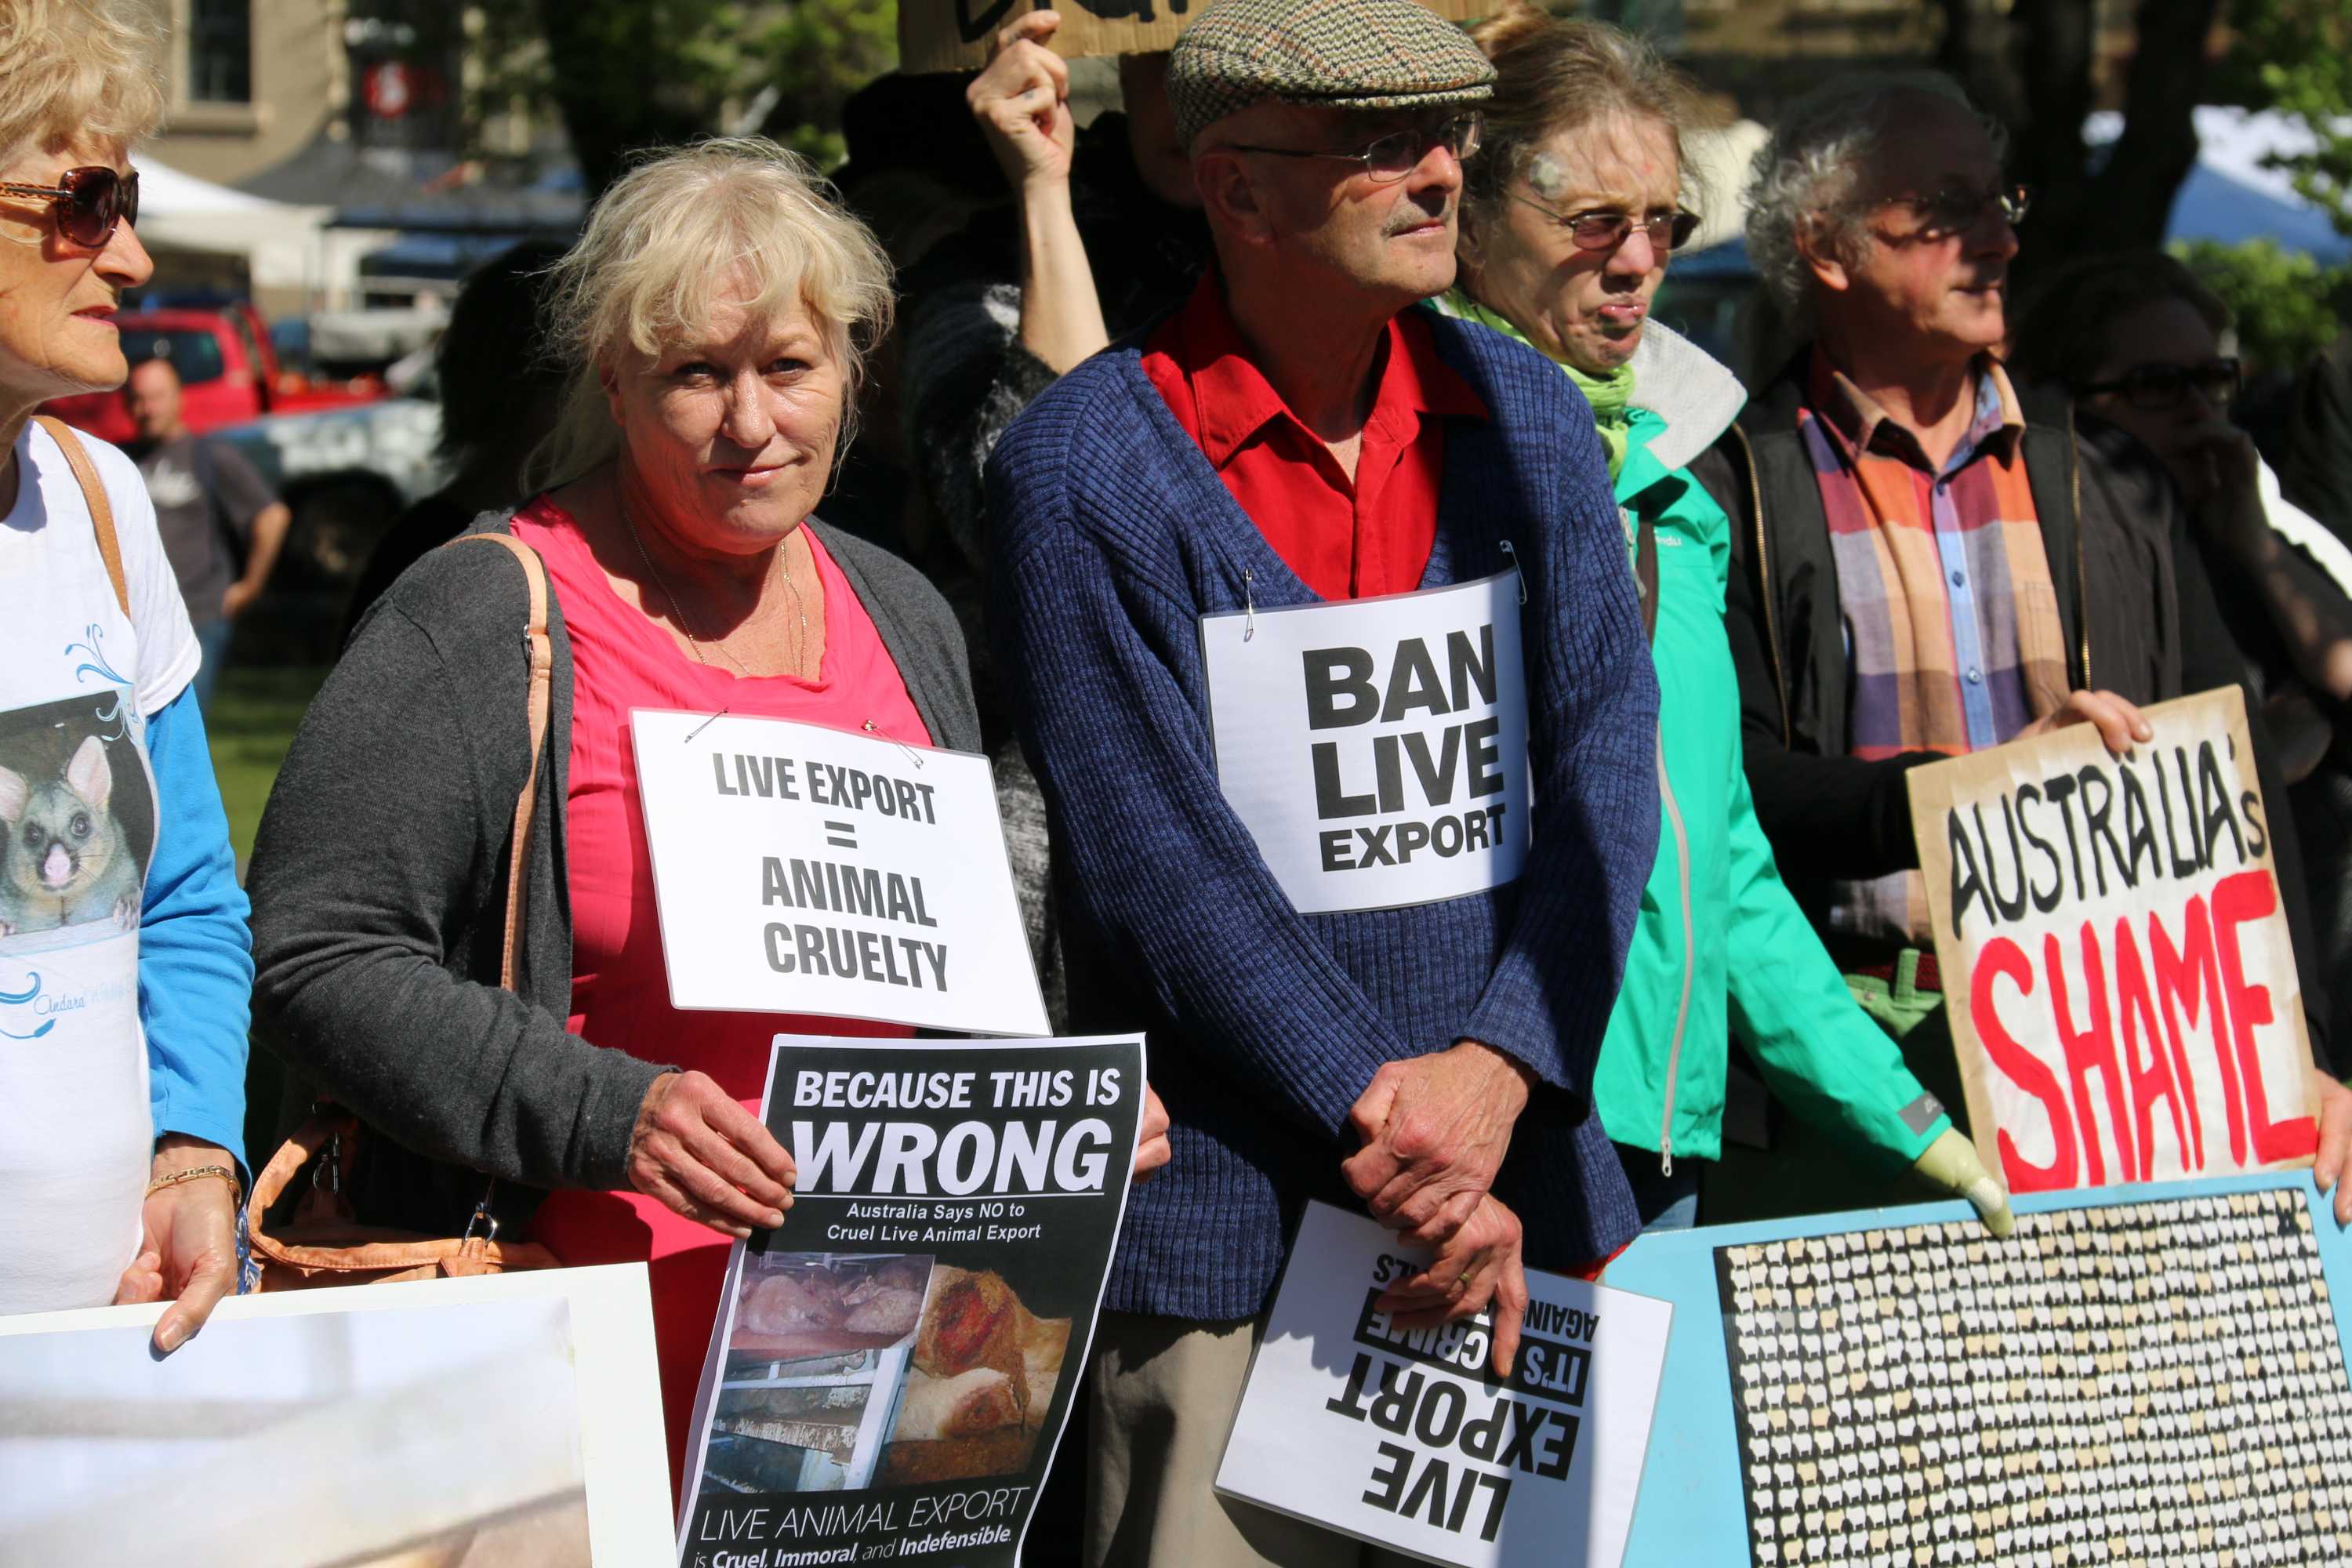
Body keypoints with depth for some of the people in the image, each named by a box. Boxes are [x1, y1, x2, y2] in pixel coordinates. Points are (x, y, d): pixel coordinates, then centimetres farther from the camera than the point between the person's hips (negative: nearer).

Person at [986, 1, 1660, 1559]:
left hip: (1522, 1194, 4)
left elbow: (1604, 778, 4)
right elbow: (1156, 862, -11)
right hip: (1227, 1217, -4)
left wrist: (1494, 1075, -11)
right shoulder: (1085, 467, -7)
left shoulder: (1528, 419, 9)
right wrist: (1391, 1141, -13)